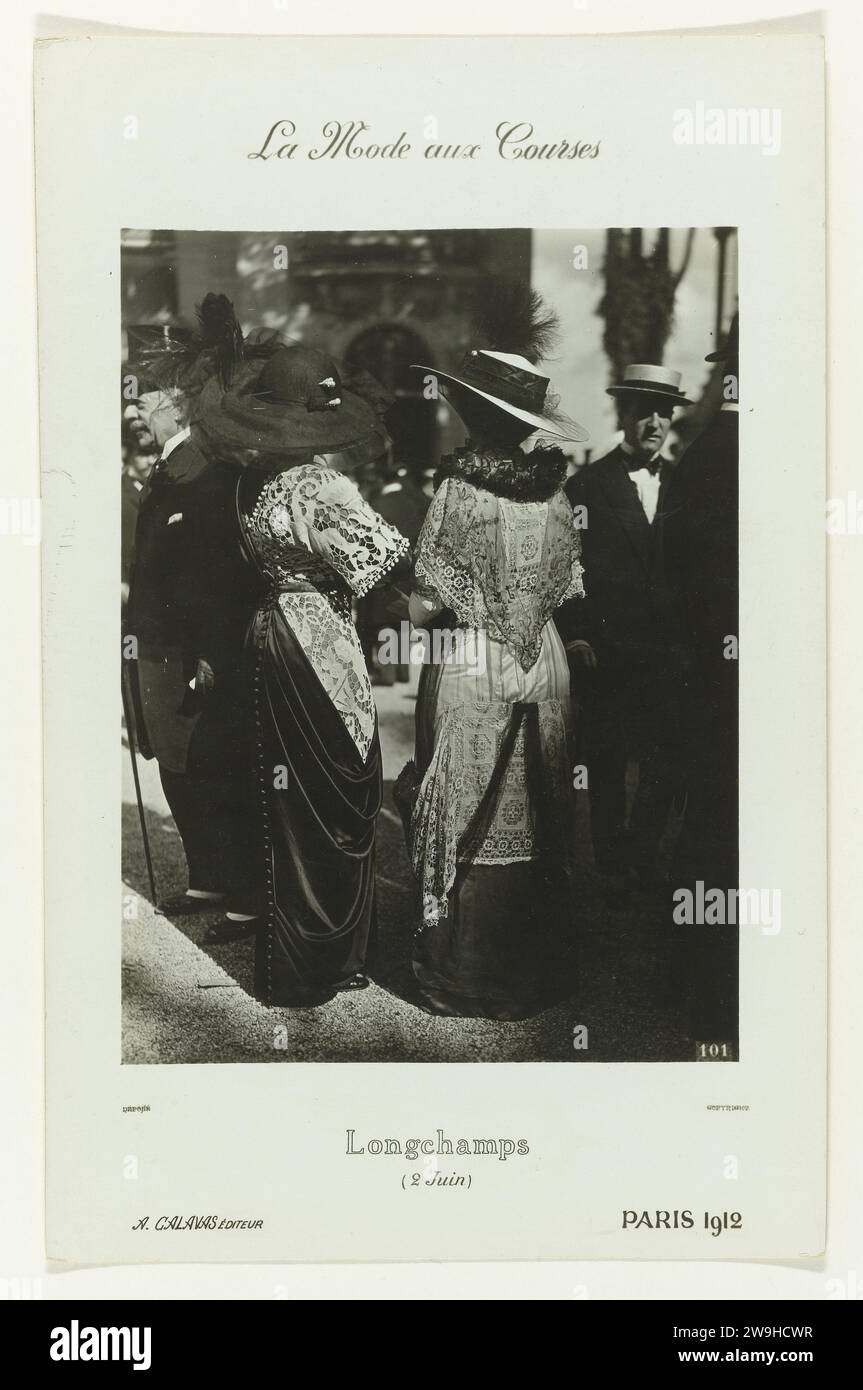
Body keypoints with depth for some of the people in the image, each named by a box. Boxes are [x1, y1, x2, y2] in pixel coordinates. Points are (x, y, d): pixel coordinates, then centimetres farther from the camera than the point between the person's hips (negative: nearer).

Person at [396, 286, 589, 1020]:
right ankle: (541, 967, 26)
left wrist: (393, 610, 3)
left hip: (471, 673, -5)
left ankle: (465, 978, 15)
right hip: (542, 671, 5)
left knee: (468, 826, 6)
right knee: (536, 825, 15)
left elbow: (434, 603, -14)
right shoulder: (554, 489, 1)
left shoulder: (461, 489, -14)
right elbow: (561, 592, 6)